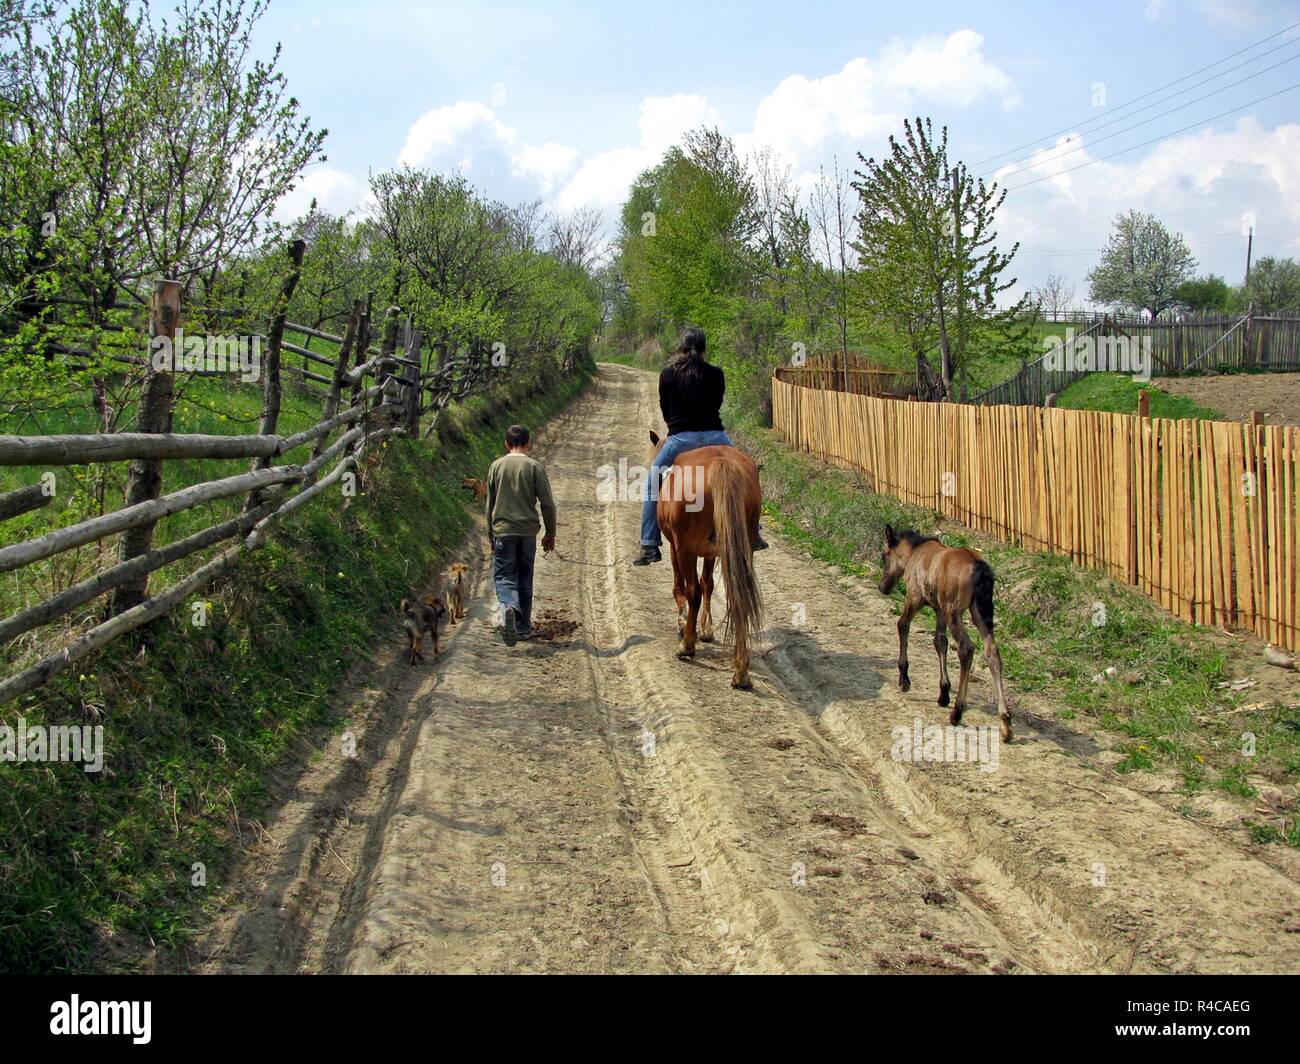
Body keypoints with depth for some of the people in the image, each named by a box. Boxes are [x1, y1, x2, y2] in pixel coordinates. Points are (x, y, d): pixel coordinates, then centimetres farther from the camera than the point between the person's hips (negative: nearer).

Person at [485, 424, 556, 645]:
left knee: (503, 576, 0)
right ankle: (523, 627, 16)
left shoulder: (496, 466, 4)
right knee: (525, 580, 12)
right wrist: (550, 533, 7)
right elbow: (547, 503, -4)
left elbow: (490, 504, 11)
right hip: (528, 531, 0)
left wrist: (491, 535, 21)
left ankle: (509, 607, -30)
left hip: (502, 530, 0)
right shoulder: (534, 466, -3)